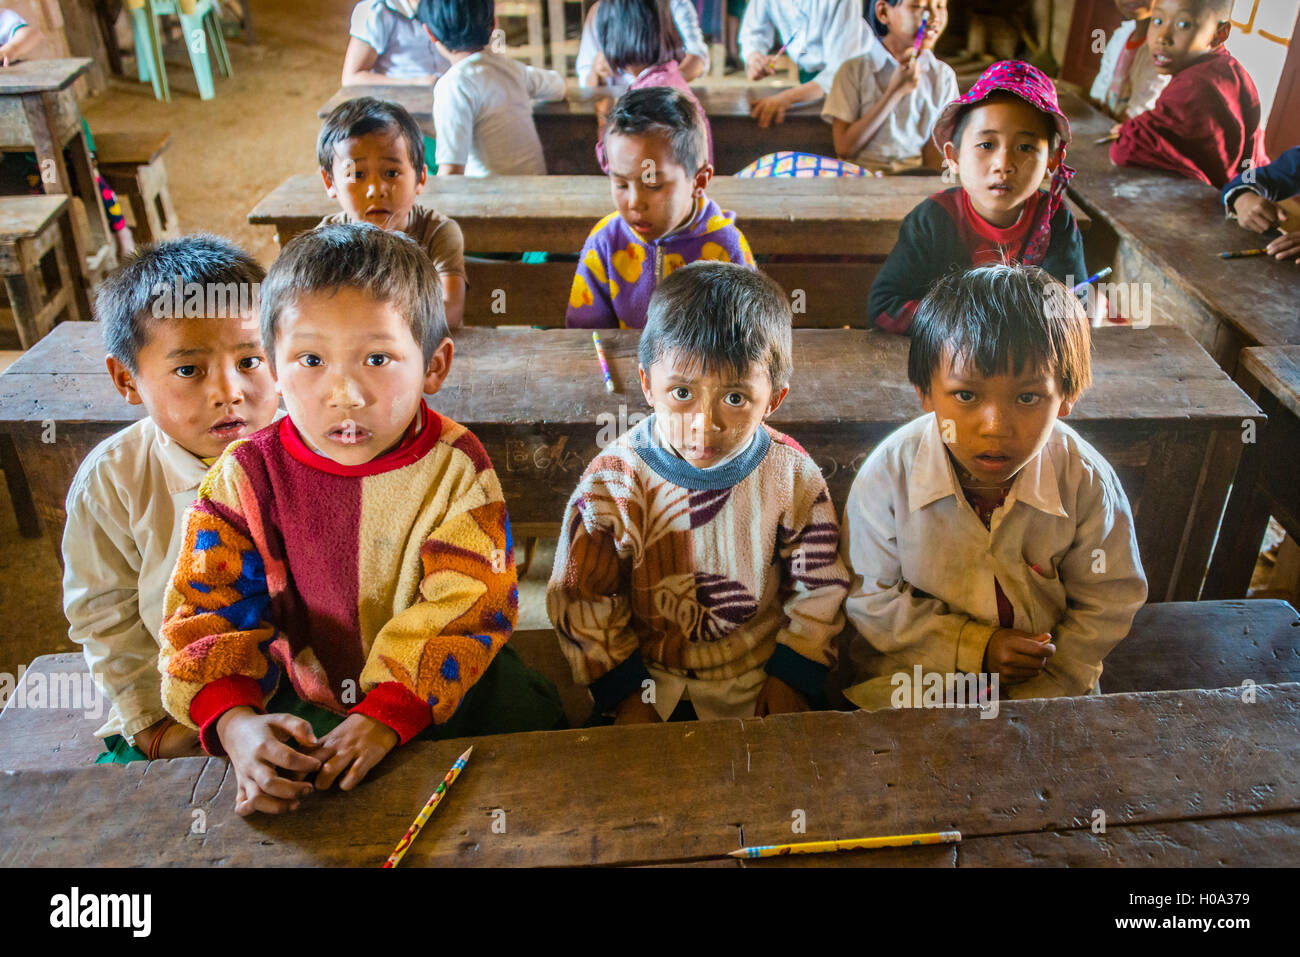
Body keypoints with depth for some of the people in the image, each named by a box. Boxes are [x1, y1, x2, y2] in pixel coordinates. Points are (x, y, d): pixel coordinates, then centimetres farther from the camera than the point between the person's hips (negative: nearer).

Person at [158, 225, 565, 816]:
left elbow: (466, 606, -18)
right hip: (308, 703, 1)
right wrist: (234, 720, -30)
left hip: (442, 686, 0)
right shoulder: (246, 478, -11)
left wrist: (388, 714, -29)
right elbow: (210, 608, -11)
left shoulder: (455, 468, -15)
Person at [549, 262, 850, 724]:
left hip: (758, 679, 1)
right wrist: (626, 691, -6)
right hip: (648, 675, 0)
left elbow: (818, 587, -1)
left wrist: (790, 681, -2)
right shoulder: (613, 481, -18)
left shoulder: (792, 476, -13)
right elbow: (583, 598, -7)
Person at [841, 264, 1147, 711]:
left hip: (1043, 681, 2)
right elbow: (869, 599, -8)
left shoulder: (1086, 481, -14)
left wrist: (1043, 690, -10)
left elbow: (1107, 602, -1)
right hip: (914, 676, -2)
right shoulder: (889, 475, -18)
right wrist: (974, 648, -15)